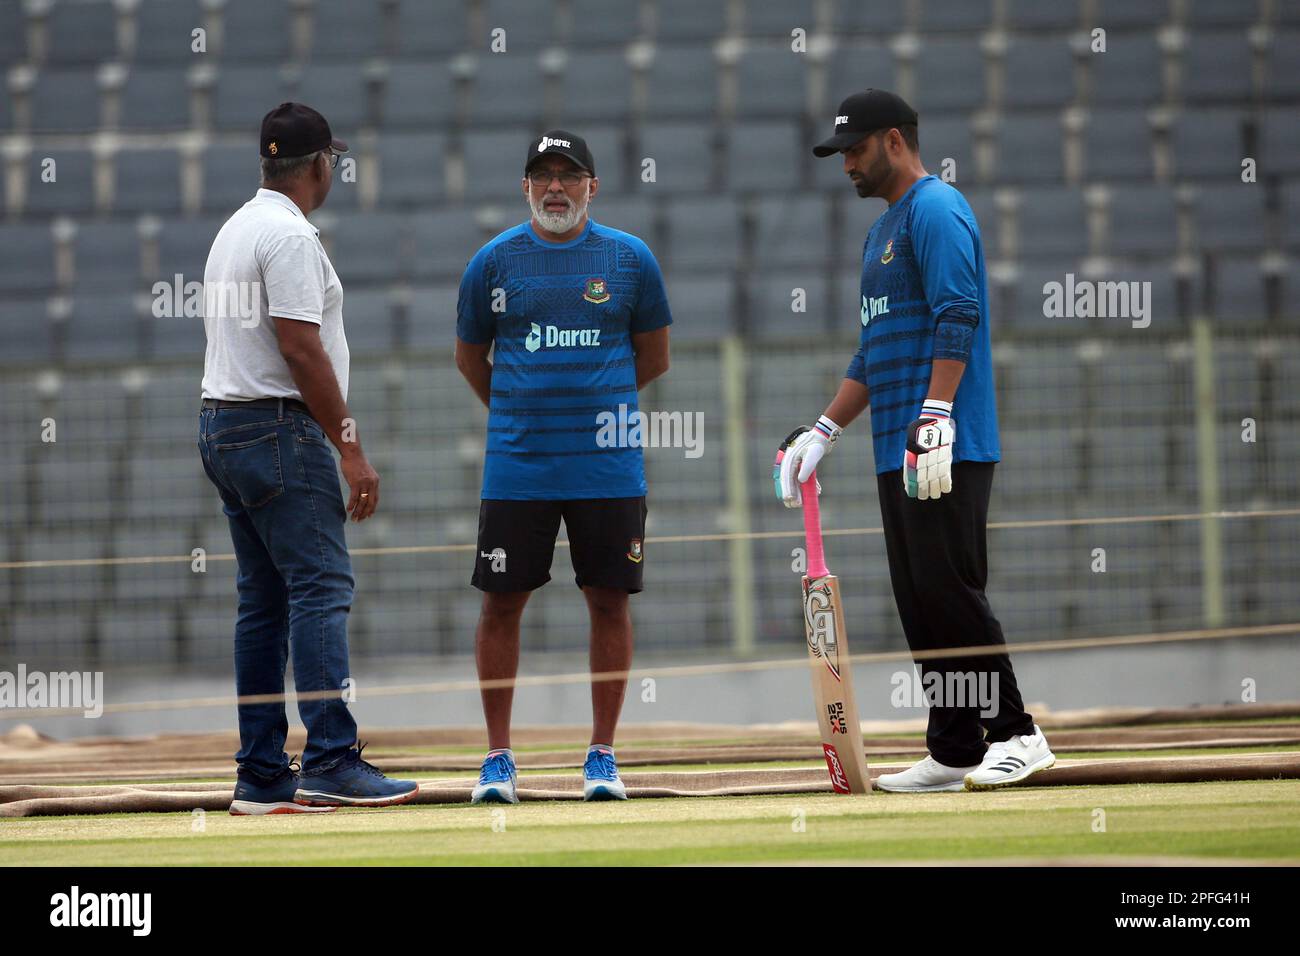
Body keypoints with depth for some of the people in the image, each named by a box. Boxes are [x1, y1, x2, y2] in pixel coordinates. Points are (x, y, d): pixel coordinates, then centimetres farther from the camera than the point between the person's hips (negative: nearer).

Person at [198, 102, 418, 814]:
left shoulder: (233, 231, 18)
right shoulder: (289, 235, -12)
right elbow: (301, 349, -19)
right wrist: (352, 451, -18)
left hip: (220, 427, 10)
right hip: (280, 432, -10)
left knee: (264, 601, 9)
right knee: (321, 588, -13)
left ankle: (261, 778, 7)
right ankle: (331, 764, -21)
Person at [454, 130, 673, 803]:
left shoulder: (630, 259, 4)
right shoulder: (493, 261, 4)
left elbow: (653, 358, 13)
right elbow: (470, 356, 15)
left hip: (607, 465, 0)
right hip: (516, 466, 0)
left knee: (609, 601, 2)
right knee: (501, 602, 0)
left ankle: (602, 754, 11)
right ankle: (498, 756, 9)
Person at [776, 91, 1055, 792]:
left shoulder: (935, 208, -6)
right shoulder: (885, 229, 25)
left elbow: (958, 317, -18)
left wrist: (935, 415, -27)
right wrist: (822, 432, 23)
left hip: (946, 447, -10)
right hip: (898, 454, 10)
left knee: (949, 593, -14)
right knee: (920, 604, 7)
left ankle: (1016, 734, -11)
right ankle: (955, 752, 8)